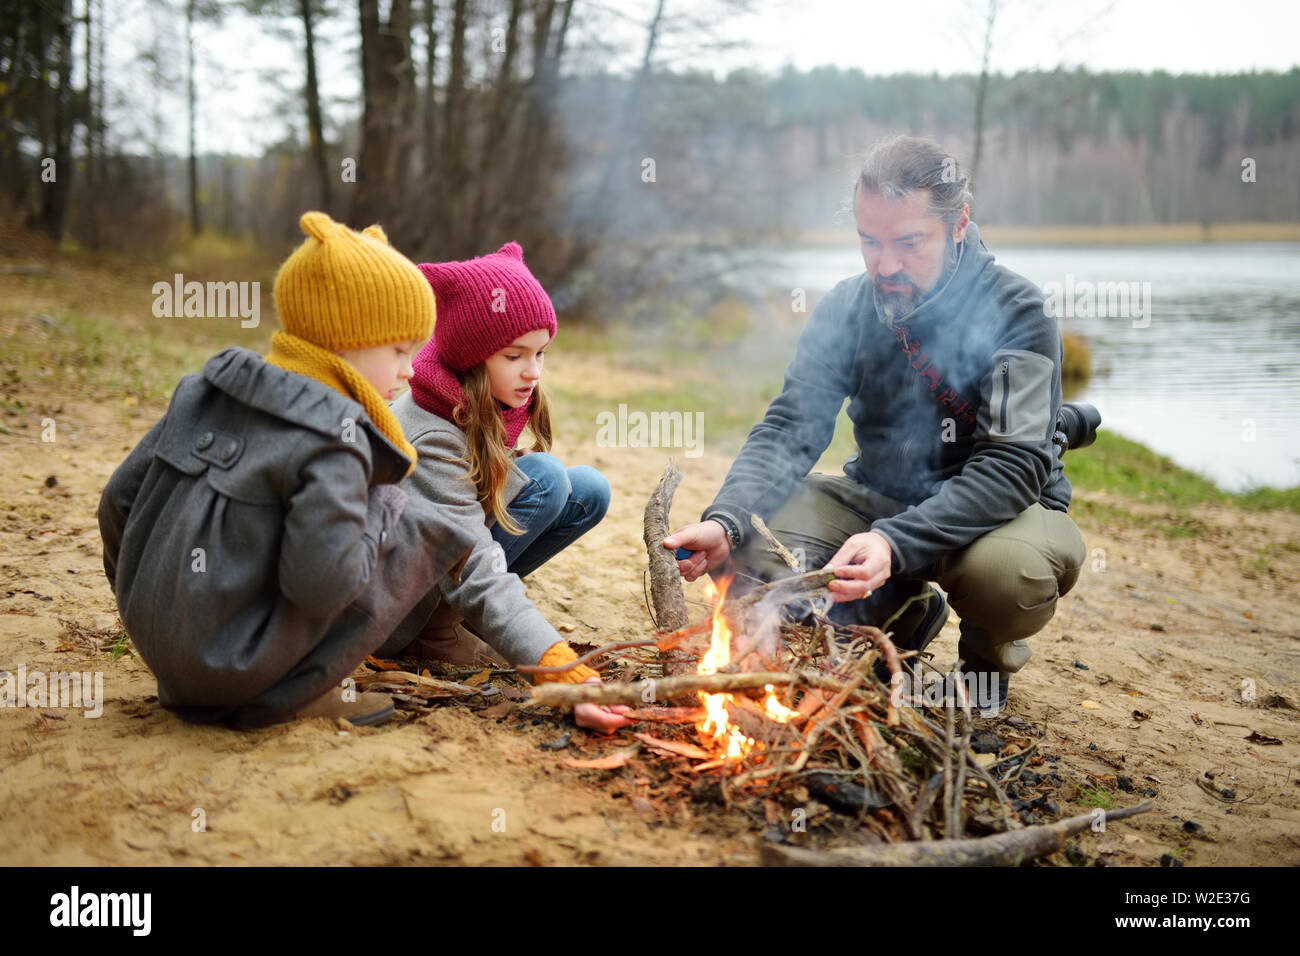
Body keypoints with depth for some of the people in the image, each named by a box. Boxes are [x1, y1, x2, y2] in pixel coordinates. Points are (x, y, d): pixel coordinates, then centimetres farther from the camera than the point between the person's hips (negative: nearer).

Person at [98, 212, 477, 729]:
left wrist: (145, 603, 26)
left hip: (151, 639, 8)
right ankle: (297, 692, -3)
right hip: (234, 671, -8)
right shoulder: (333, 441, -15)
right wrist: (384, 511, -5)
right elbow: (322, 584, -23)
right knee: (423, 528, -2)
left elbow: (119, 499, 10)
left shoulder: (207, 389, 7)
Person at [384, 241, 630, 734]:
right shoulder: (430, 439, -30)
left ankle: (456, 606, -2)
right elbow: (476, 575, -39)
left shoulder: (487, 410, -4)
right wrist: (563, 672, -49)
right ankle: (435, 630, -17)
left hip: (439, 566, 8)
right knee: (543, 477, -23)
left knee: (589, 490, -5)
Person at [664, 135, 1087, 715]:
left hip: (996, 509, -4)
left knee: (1009, 571, -39)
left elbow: (1013, 466, -29)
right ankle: (904, 615, 9)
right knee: (747, 545, -20)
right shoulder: (846, 310, -7)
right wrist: (723, 521, -34)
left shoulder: (1015, 313, -20)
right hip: (878, 495, 4)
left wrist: (895, 542, -45)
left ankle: (988, 651, 2)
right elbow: (790, 428, -13)